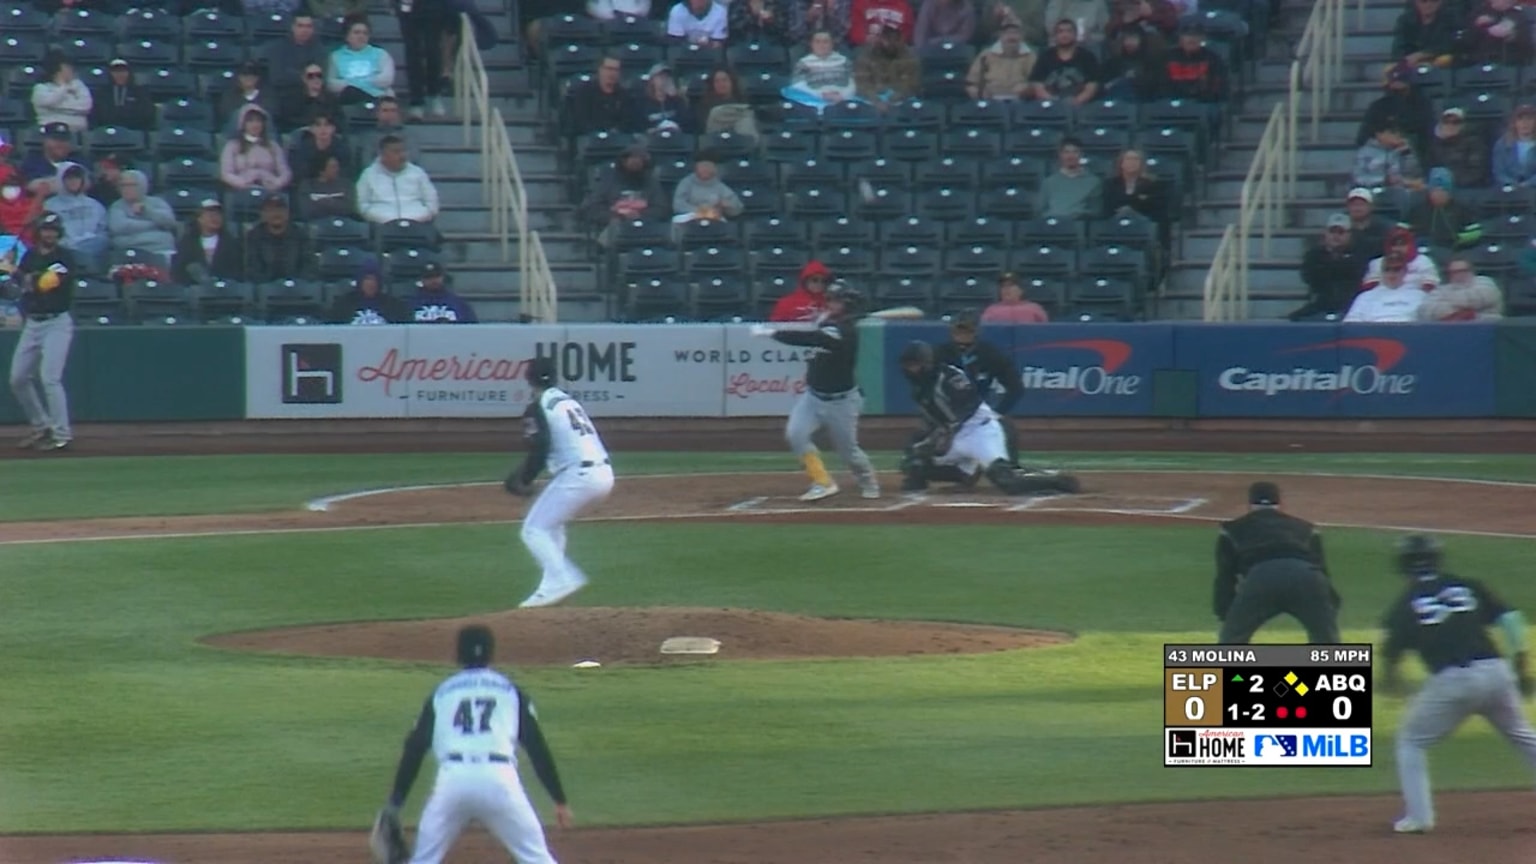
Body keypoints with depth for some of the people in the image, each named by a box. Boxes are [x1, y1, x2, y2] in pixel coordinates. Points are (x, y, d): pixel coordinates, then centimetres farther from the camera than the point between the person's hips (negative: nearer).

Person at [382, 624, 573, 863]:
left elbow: (413, 750, 14)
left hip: (452, 780, 0)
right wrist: (560, 800, 14)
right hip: (500, 780, 0)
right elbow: (537, 747, 12)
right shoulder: (511, 691, 19)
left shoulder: (441, 692, 20)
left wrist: (394, 805, 15)